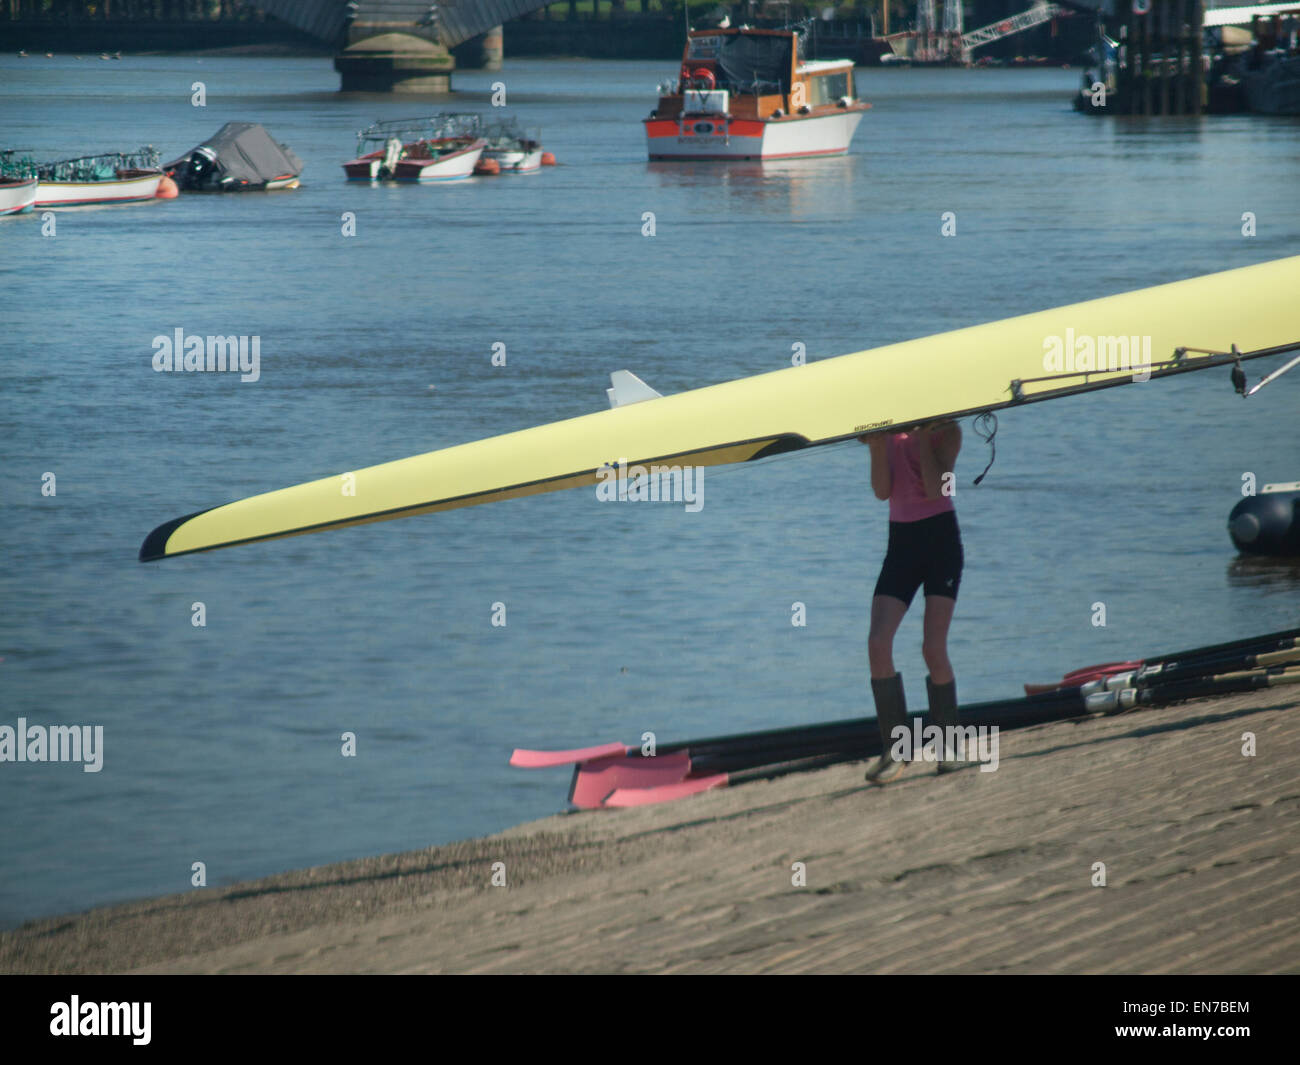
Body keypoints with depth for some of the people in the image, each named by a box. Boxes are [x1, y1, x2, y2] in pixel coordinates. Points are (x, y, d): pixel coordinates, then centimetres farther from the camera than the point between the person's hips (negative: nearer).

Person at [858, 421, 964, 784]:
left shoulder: (945, 430, -6)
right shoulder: (888, 433, 5)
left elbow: (935, 489, -19)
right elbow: (882, 491, -6)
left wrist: (923, 437, -18)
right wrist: (877, 444, -16)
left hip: (941, 539, -4)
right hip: (901, 540, 4)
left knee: (933, 649, -11)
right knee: (878, 644, -11)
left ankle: (946, 745, 7)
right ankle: (894, 750, -6)